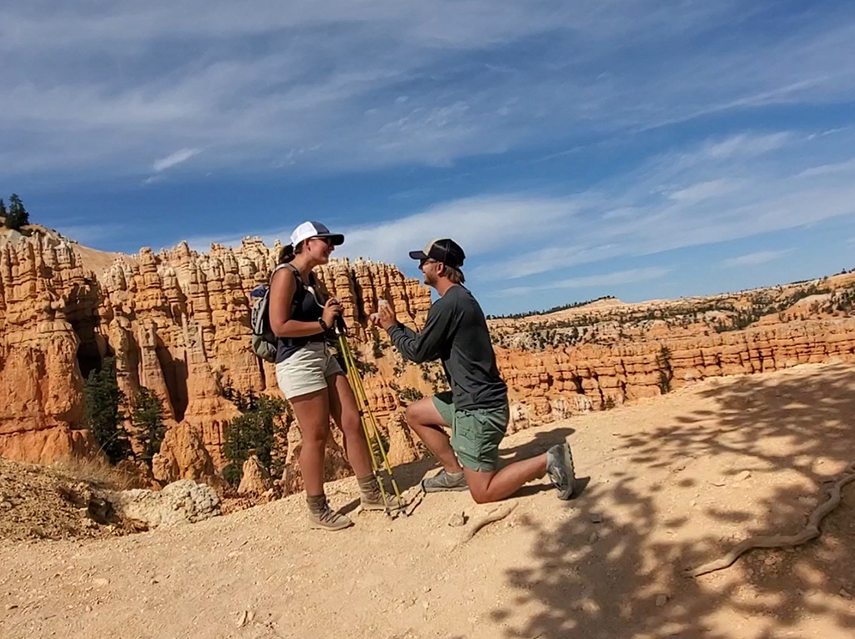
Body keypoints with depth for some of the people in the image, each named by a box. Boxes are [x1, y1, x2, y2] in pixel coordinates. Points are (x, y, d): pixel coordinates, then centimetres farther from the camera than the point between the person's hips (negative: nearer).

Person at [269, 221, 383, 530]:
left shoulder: (310, 277, 16)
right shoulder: (285, 274, -11)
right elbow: (279, 326, -20)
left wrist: (331, 316, 5)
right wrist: (322, 323, -13)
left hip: (323, 356, 9)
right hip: (298, 361, -9)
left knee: (352, 423, 7)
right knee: (316, 436, -2)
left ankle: (371, 494, 18)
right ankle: (318, 511, 14)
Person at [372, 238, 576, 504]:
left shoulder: (447, 304, -20)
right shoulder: (461, 297, 12)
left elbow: (418, 352, -12)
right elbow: (428, 345, 17)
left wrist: (391, 328, 2)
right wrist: (395, 324, 13)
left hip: (479, 408, -10)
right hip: (473, 399, 10)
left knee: (483, 493, -1)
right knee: (415, 413, 21)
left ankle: (548, 461, -4)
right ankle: (455, 473, 23)